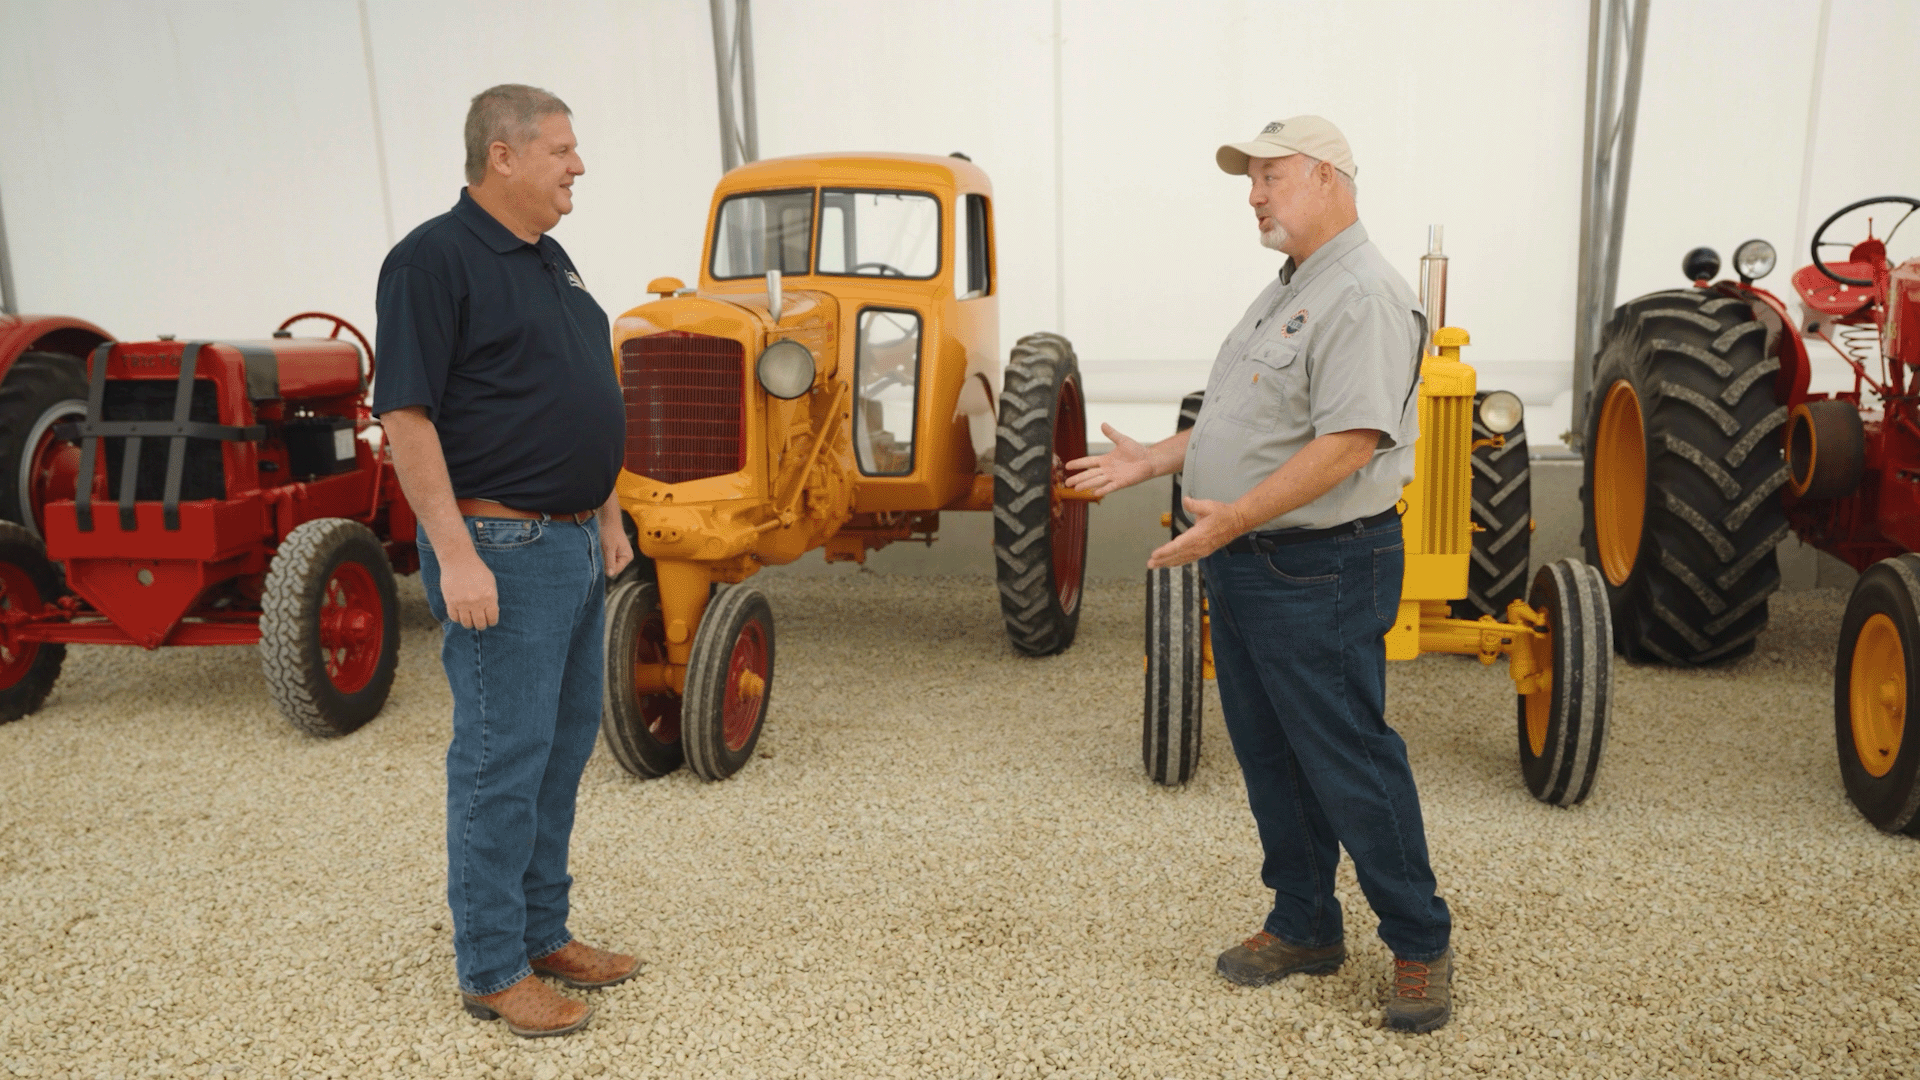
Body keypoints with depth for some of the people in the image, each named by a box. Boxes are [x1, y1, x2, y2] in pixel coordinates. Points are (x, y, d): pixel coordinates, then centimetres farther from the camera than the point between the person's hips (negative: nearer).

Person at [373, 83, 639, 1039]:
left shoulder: (550, 260, 15)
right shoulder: (435, 259, -12)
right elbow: (406, 415, -18)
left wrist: (606, 515, 18)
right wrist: (456, 556, -23)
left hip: (574, 542, 9)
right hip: (503, 548, -9)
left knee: (563, 744, 15)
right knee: (502, 759, -1)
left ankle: (543, 931, 29)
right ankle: (492, 968, 13)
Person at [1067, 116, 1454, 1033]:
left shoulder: (1362, 296, -16)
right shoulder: (1287, 293, 17)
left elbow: (1348, 443, -26)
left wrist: (1235, 517, -28)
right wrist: (1153, 460, 16)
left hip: (1320, 572, -10)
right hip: (1247, 568, 10)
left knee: (1349, 763, -1)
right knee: (1269, 758, 15)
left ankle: (1419, 944, 16)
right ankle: (1303, 928, 29)